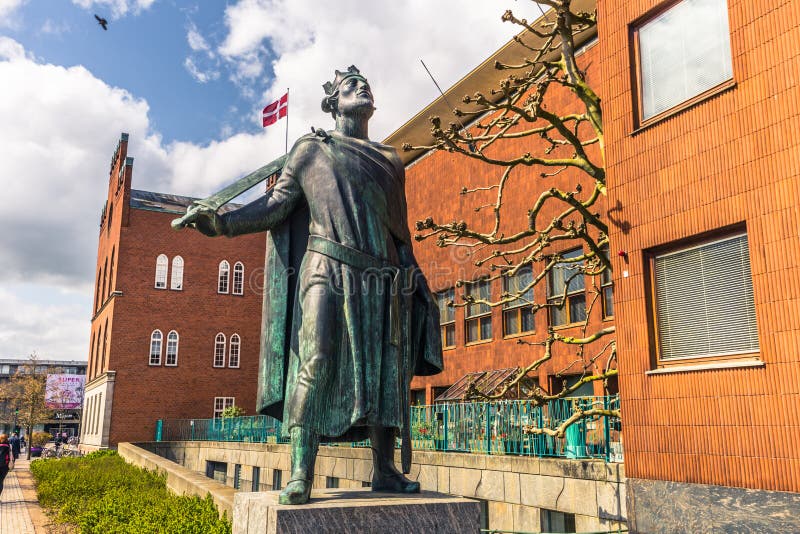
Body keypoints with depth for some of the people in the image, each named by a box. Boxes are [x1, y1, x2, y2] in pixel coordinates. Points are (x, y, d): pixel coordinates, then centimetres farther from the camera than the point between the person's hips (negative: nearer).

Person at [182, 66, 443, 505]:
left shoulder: (390, 161, 22)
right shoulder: (311, 148, 12)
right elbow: (276, 205, 3)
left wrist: (417, 284, 18)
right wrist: (221, 223, -11)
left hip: (384, 284, 4)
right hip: (328, 271, -4)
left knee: (386, 373, 1)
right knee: (314, 363, -16)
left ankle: (385, 471, 9)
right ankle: (300, 474, -14)